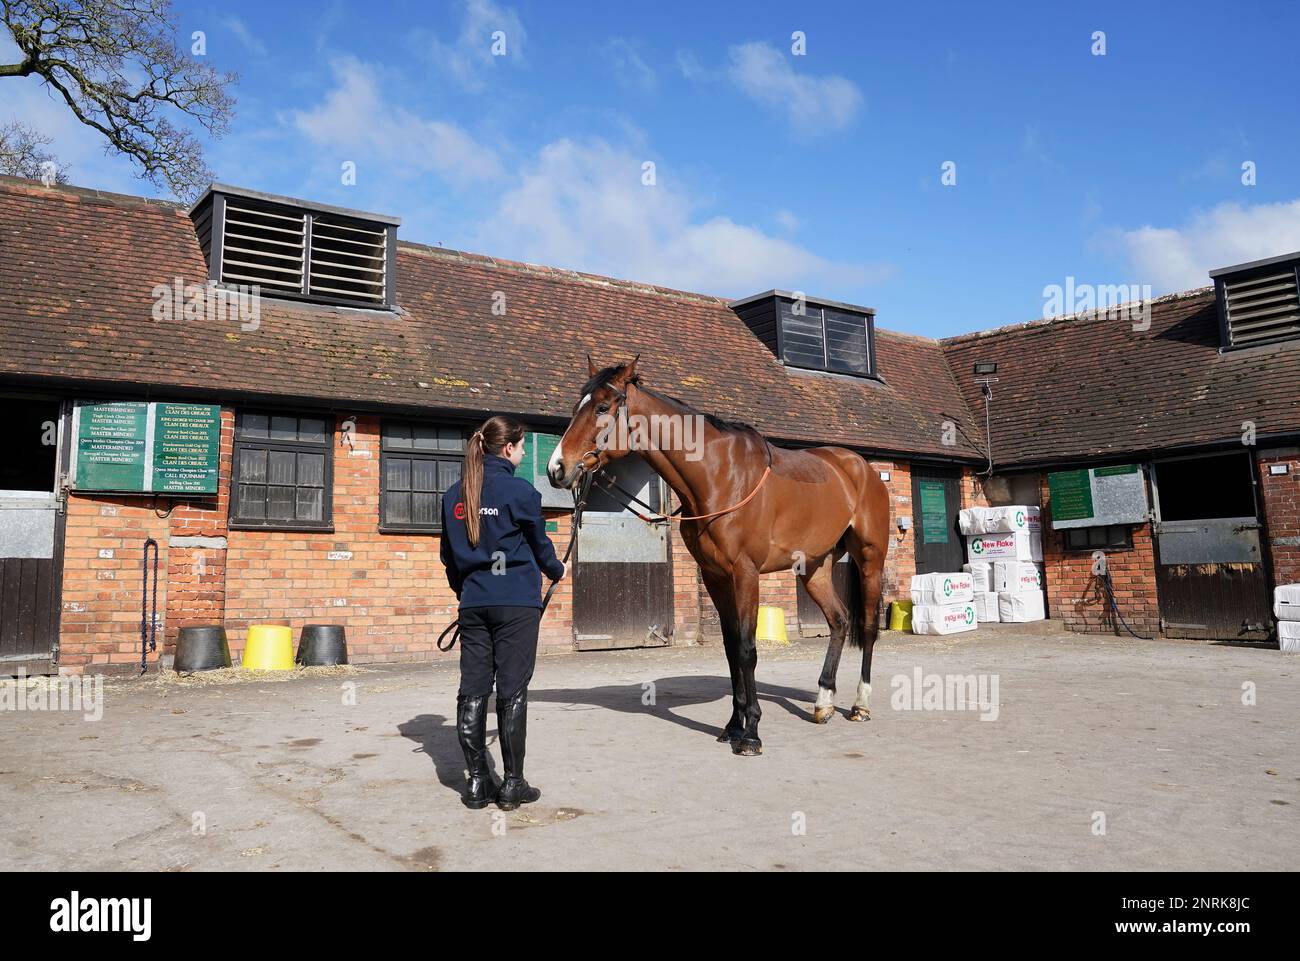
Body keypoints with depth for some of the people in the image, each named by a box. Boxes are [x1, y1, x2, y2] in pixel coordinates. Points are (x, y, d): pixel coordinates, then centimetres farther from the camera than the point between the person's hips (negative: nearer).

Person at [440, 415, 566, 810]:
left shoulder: (454, 494, 7)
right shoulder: (520, 491, -9)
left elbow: (449, 555, 14)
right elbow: (539, 543, 3)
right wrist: (557, 571, 23)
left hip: (473, 603, 5)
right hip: (516, 603, -5)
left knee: (472, 691, 7)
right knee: (512, 692, 0)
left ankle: (477, 782, 12)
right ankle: (513, 784, 6)